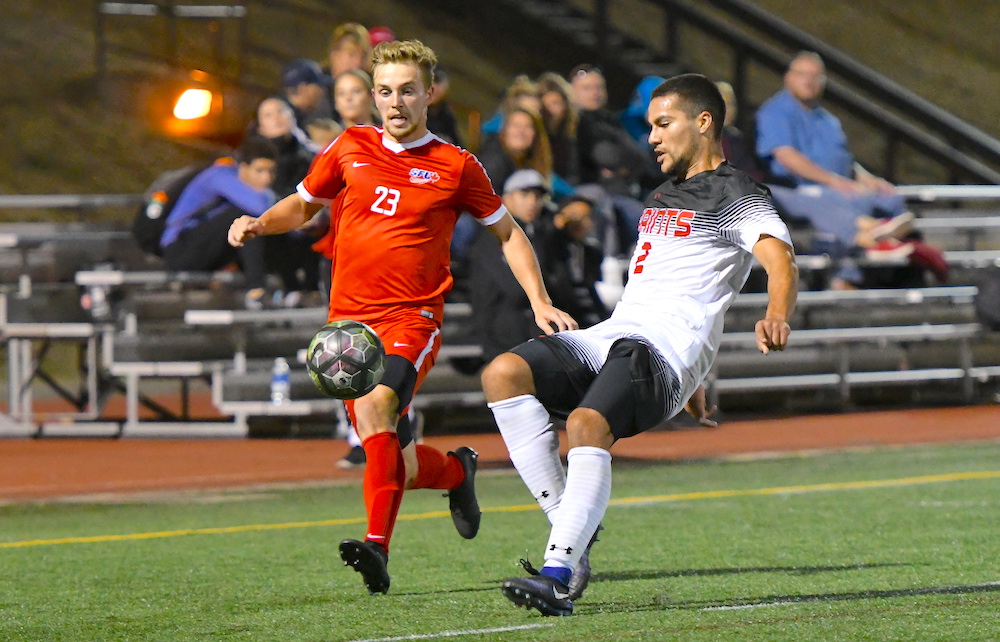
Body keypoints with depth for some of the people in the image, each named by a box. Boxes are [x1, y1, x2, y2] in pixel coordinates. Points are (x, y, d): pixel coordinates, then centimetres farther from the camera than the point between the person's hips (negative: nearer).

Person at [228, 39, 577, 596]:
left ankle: (379, 546, -41)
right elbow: (304, 204, 26)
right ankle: (457, 471, 37)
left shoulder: (456, 167, 3)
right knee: (395, 465, 2)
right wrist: (259, 224, 5)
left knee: (376, 405, -33)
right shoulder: (350, 149, 10)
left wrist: (541, 303, 4)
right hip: (350, 319, 4)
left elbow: (507, 232, 14)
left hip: (414, 318, -4)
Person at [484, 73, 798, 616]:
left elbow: (780, 262, -16)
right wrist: (689, 384, 40)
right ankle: (570, 527, -18)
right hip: (609, 337, 9)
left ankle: (559, 576, -39)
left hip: (666, 349, -8)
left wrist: (776, 318, -40)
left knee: (587, 424, -35)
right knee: (502, 374, -16)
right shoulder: (662, 197, 30)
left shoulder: (735, 196, 1)